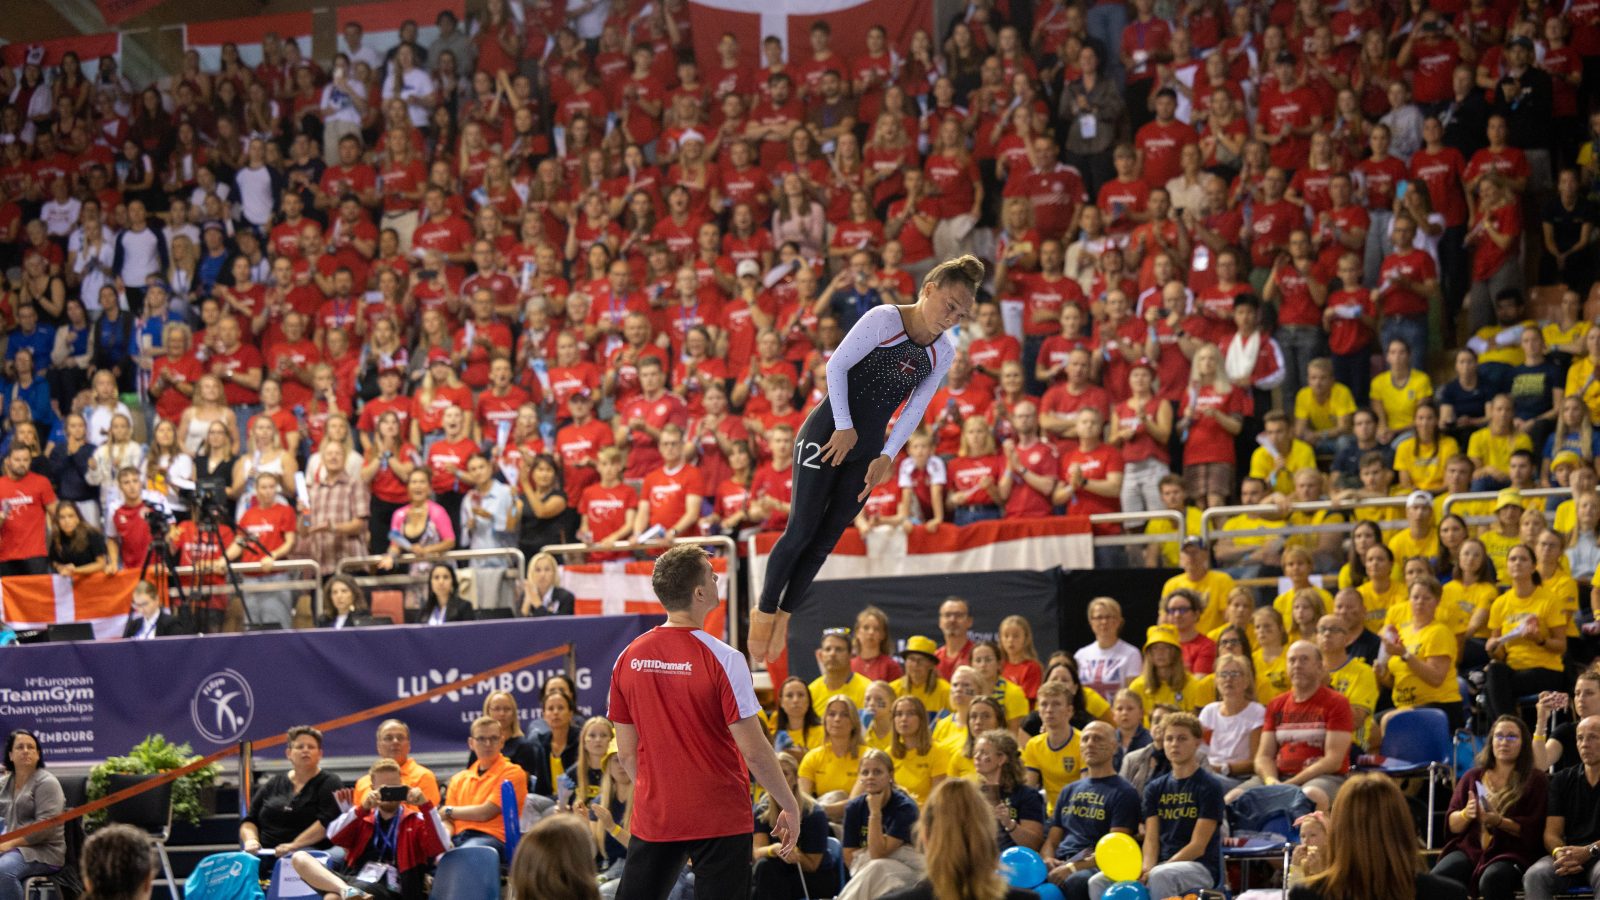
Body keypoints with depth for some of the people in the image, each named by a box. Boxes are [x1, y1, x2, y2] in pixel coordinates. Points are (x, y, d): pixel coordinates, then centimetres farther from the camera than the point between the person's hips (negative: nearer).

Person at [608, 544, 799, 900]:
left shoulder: (629, 658, 0)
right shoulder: (722, 659, -14)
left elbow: (626, 752, 7)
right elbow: (754, 750, -13)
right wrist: (789, 805, -1)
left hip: (653, 817, 4)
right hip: (720, 817, -4)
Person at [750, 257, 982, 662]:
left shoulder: (943, 353, 6)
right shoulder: (884, 319, -12)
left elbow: (915, 410, 7)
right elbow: (836, 366, -12)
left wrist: (887, 457, -1)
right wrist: (844, 427, -14)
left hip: (867, 447, 6)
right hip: (827, 433, -6)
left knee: (827, 537, 6)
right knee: (802, 529, -8)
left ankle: (784, 614, 18)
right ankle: (765, 610, 6)